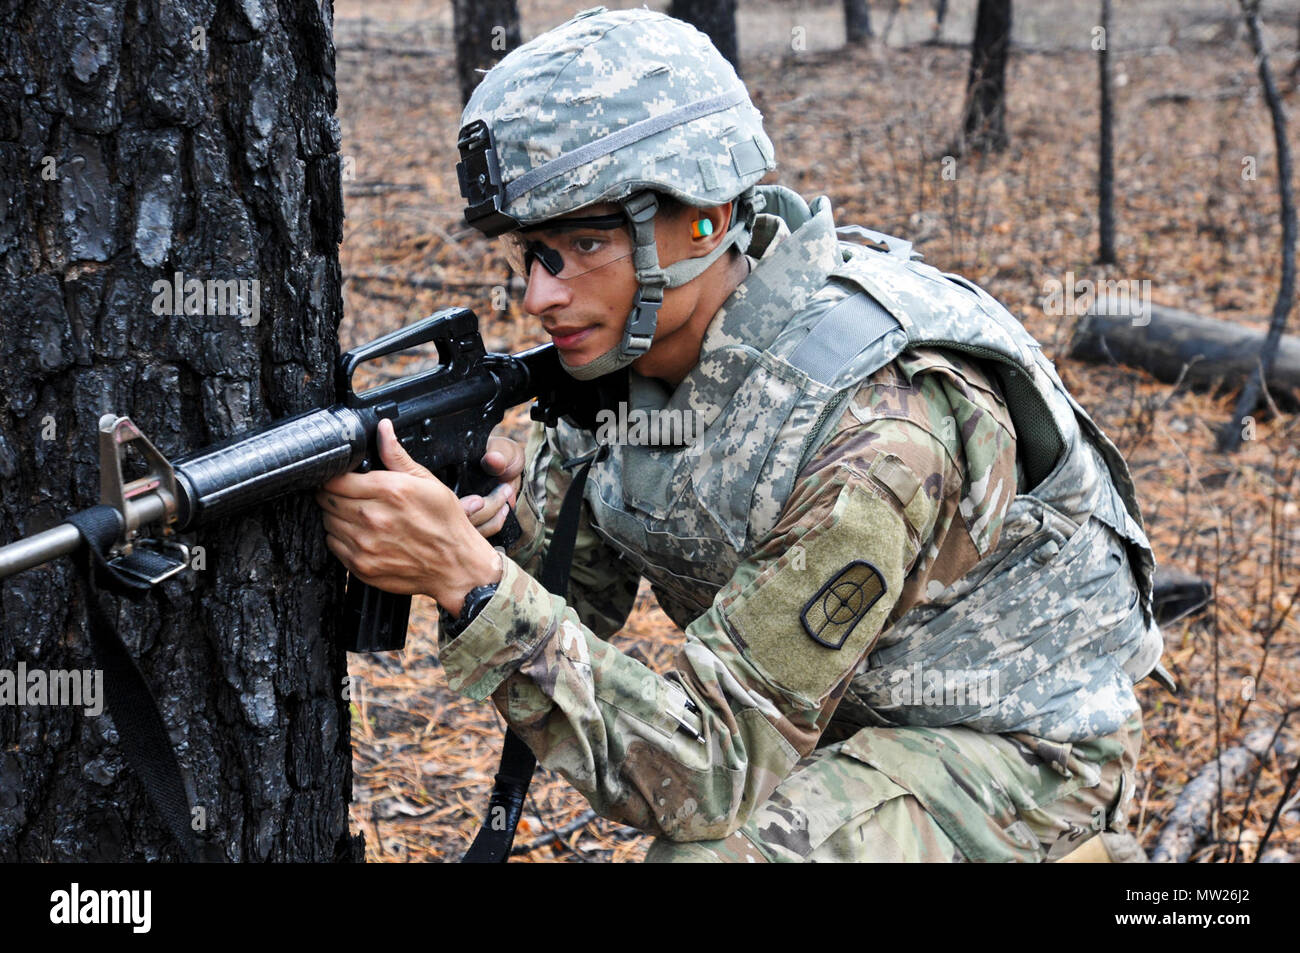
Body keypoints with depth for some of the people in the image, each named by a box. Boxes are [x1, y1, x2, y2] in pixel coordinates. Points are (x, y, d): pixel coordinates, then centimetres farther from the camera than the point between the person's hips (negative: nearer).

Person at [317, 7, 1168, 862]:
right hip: (831, 719, 9)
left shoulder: (873, 434, -32)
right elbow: (578, 597, 1)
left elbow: (706, 777, -32)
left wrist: (472, 582, -39)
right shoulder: (635, 333, -9)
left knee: (708, 856, -29)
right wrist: (501, 511, -22)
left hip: (1005, 751, -8)